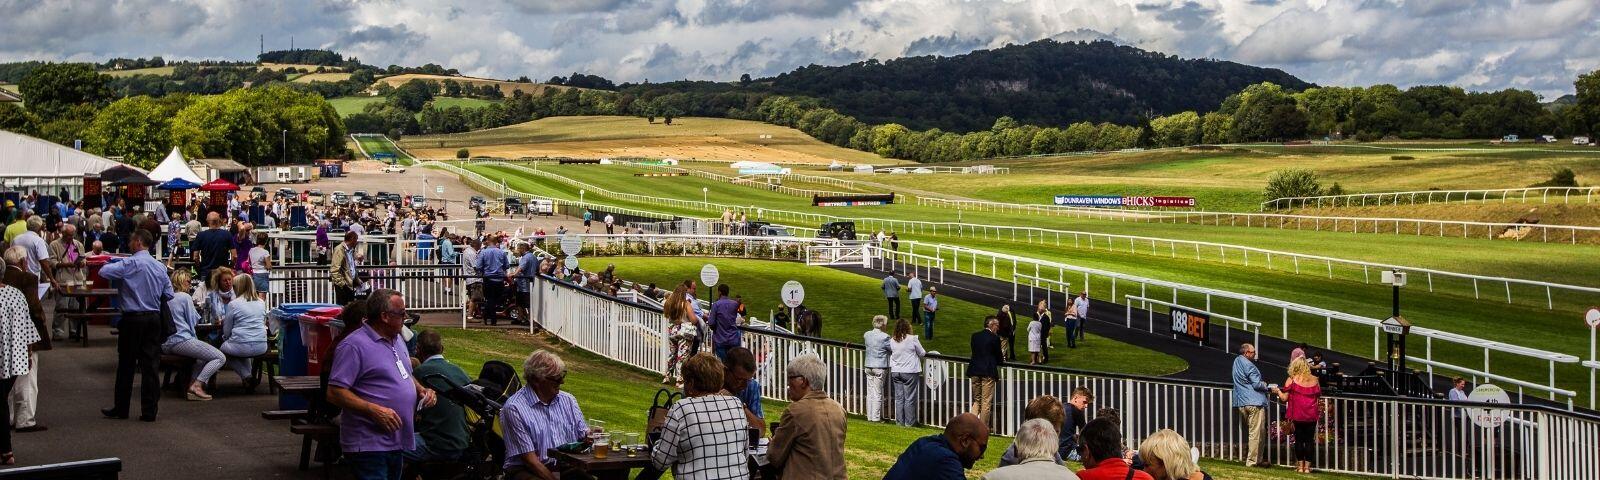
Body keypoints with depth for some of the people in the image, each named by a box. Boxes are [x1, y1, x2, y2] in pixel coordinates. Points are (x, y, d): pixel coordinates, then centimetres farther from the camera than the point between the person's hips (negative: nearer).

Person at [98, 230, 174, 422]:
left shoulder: (130, 264, -13)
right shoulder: (160, 267, 5)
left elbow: (104, 272, -19)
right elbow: (169, 294, 9)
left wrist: (110, 263, 2)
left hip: (133, 319, -5)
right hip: (154, 318, 5)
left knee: (126, 365, 6)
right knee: (150, 365, 5)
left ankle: (121, 409, 15)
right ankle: (149, 411, 6)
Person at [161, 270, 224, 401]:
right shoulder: (185, 297, -4)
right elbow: (194, 322, -3)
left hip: (165, 345, 9)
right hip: (181, 340, -9)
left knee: (203, 357, 28)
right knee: (220, 358, -6)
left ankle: (192, 384, 9)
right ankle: (197, 385, -18)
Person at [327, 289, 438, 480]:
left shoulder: (397, 340, 14)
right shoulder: (353, 345, -15)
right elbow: (334, 393, -20)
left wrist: (421, 390, 7)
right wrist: (374, 410, -26)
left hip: (396, 442, 9)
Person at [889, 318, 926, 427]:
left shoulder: (892, 340, 0)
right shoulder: (912, 339, -12)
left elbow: (890, 354, 6)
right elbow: (922, 353, -2)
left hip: (895, 372, 4)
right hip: (910, 372, -4)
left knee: (899, 398, 11)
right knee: (909, 398, 3)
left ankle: (899, 421, 15)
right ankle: (909, 422, 8)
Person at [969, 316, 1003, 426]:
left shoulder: (975, 335, 9)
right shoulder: (994, 338, -9)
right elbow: (998, 356, -4)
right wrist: (1003, 360, 22)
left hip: (975, 371, 5)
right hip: (988, 372, -5)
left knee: (976, 400, 16)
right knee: (986, 402, 2)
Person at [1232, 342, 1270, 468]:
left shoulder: (1236, 362, 15)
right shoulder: (1249, 365, -14)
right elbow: (1257, 384, -17)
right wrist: (1265, 385, 4)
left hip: (1241, 404, 9)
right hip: (1254, 402, -9)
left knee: (1249, 432, 16)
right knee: (1256, 432, -5)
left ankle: (1248, 458, 19)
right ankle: (1253, 460, -5)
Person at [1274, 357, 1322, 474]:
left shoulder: (1292, 380, -4)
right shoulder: (1314, 380, 3)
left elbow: (1284, 398, -5)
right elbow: (1319, 397, 8)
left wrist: (1278, 391, 14)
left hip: (1297, 415, -2)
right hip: (1312, 415, 2)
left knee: (1299, 439, 8)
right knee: (1309, 440, 7)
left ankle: (1300, 465, 11)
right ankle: (1307, 466, 7)